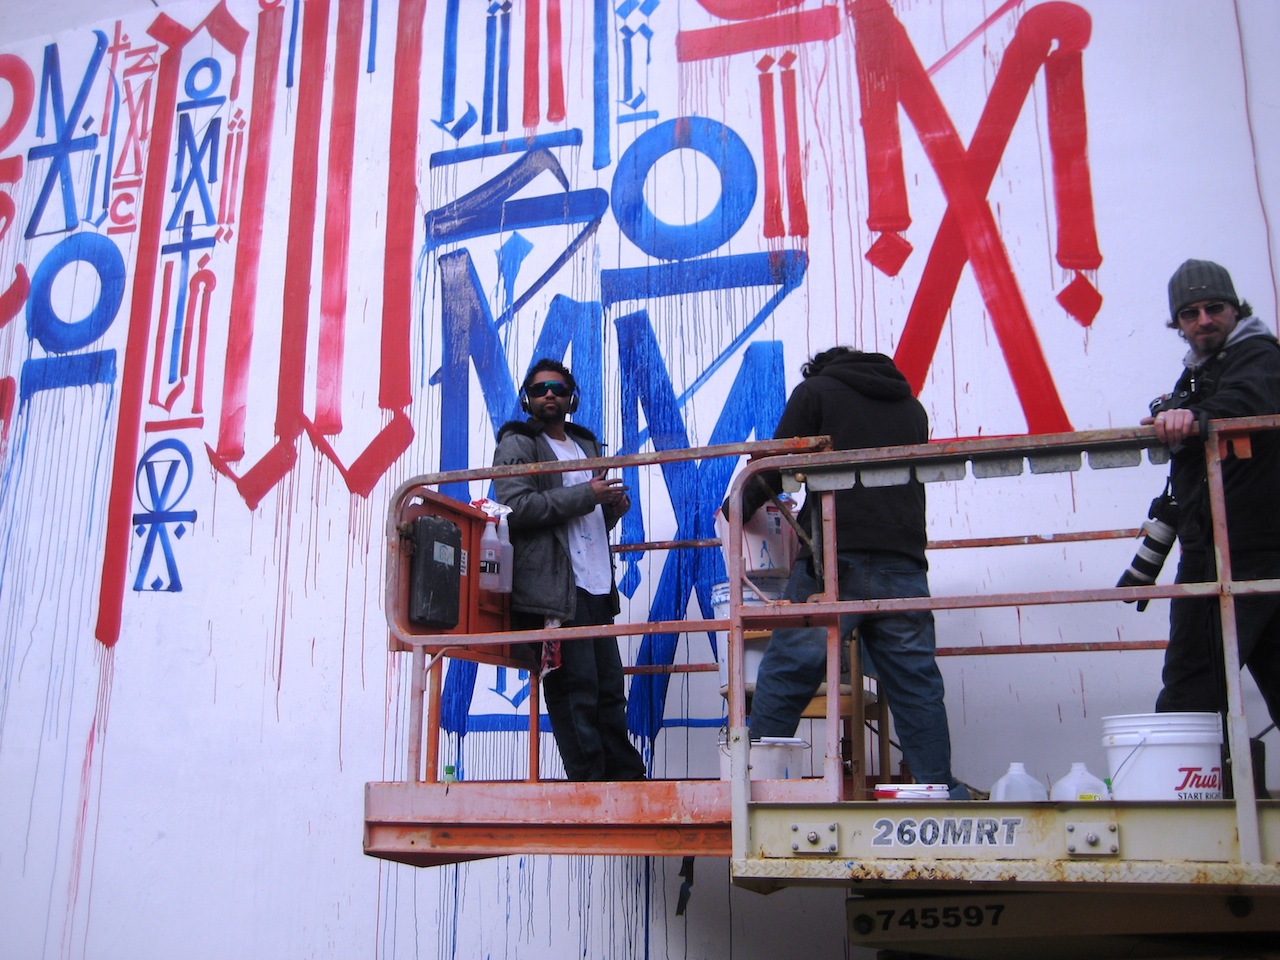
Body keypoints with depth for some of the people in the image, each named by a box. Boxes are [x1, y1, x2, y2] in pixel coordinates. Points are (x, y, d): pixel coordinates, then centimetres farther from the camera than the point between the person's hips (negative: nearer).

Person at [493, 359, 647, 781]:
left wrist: (613, 507, 11)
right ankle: (590, 782, -1)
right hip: (556, 589, -7)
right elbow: (517, 506, -15)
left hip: (598, 589, 8)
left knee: (610, 689, 9)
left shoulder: (585, 445, 26)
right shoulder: (517, 444, 2)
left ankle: (626, 778, 16)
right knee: (576, 690, -8)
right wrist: (587, 495, -13)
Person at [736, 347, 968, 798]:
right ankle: (940, 790, 5)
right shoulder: (911, 406, 25)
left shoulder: (816, 390, 11)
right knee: (917, 684, 7)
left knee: (786, 676, -3)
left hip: (836, 559, -4)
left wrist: (738, 510, 24)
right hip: (904, 564, 5)